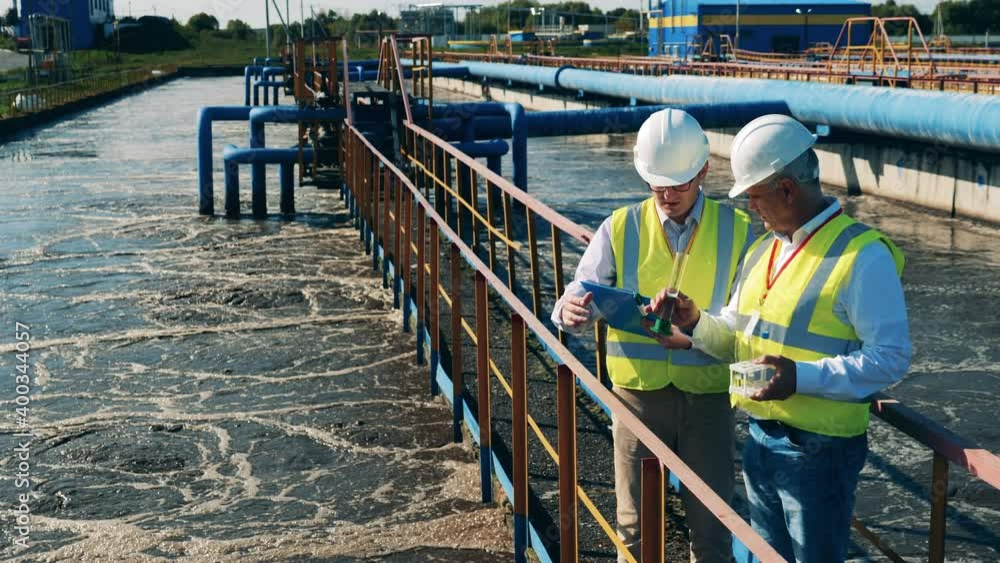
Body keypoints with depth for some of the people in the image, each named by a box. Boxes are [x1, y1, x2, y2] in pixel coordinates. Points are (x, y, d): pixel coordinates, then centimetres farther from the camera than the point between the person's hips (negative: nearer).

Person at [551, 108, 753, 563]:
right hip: (638, 393, 1)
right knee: (636, 526, 10)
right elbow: (581, 297, -5)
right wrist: (569, 312, -29)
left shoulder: (737, 231, -3)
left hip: (708, 396, 0)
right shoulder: (620, 229, -1)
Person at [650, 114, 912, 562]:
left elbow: (890, 358, -20)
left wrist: (802, 377, -28)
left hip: (819, 452, -7)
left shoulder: (862, 255, -17)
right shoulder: (762, 251, 9)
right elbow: (735, 338, 16)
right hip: (760, 441, 8)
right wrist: (695, 322, -4)